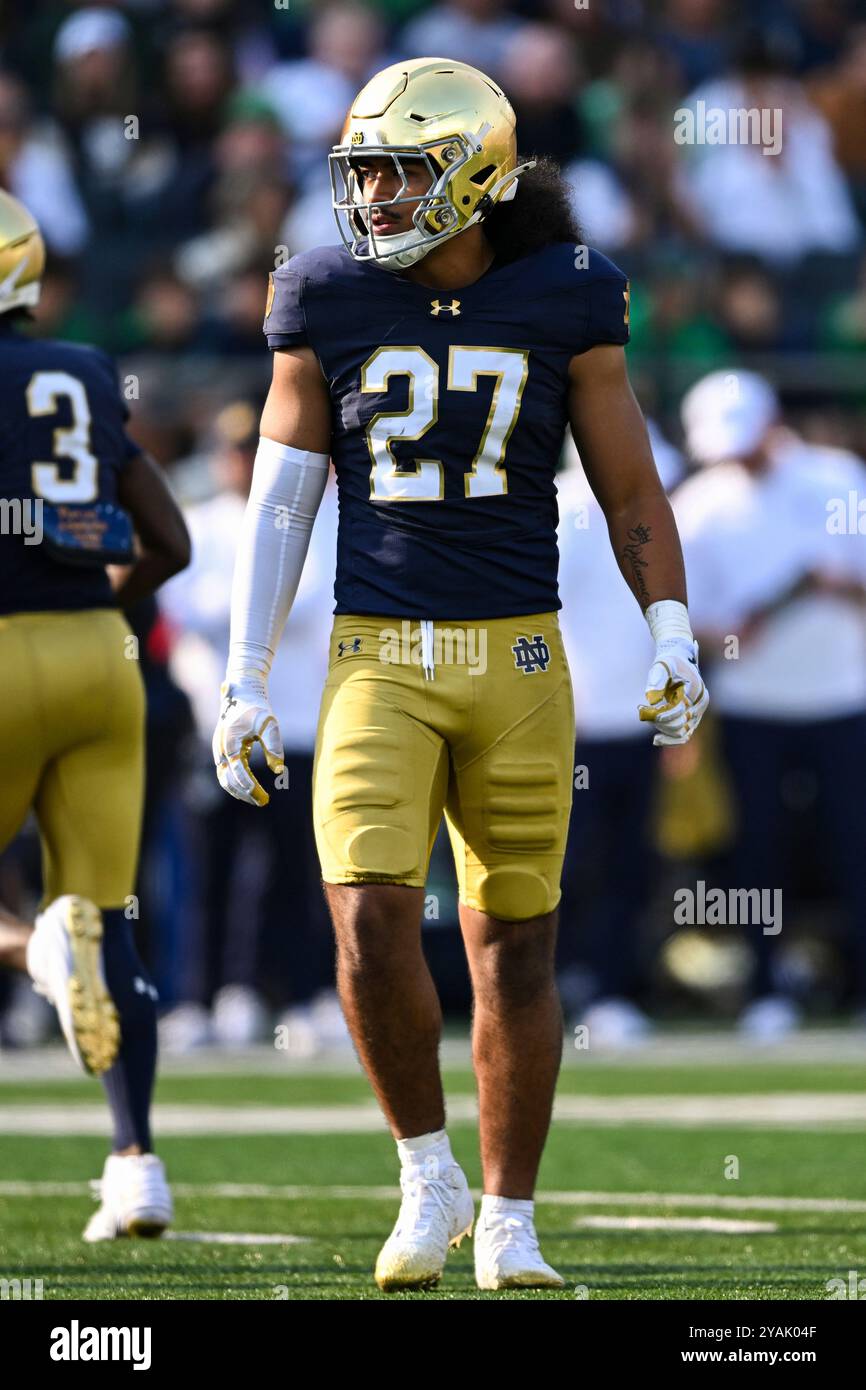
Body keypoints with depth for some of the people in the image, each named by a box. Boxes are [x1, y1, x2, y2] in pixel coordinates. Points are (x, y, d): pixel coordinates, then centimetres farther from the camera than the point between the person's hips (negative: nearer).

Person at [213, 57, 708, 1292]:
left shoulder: (562, 304, -1)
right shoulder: (329, 306, 1)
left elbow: (629, 488, 6)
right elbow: (281, 498, 6)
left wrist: (671, 636, -5)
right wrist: (244, 680, 4)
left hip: (518, 656, 0)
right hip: (377, 658, 0)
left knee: (515, 945, 4)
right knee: (371, 922, -15)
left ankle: (508, 1225, 16)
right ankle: (427, 1176, 6)